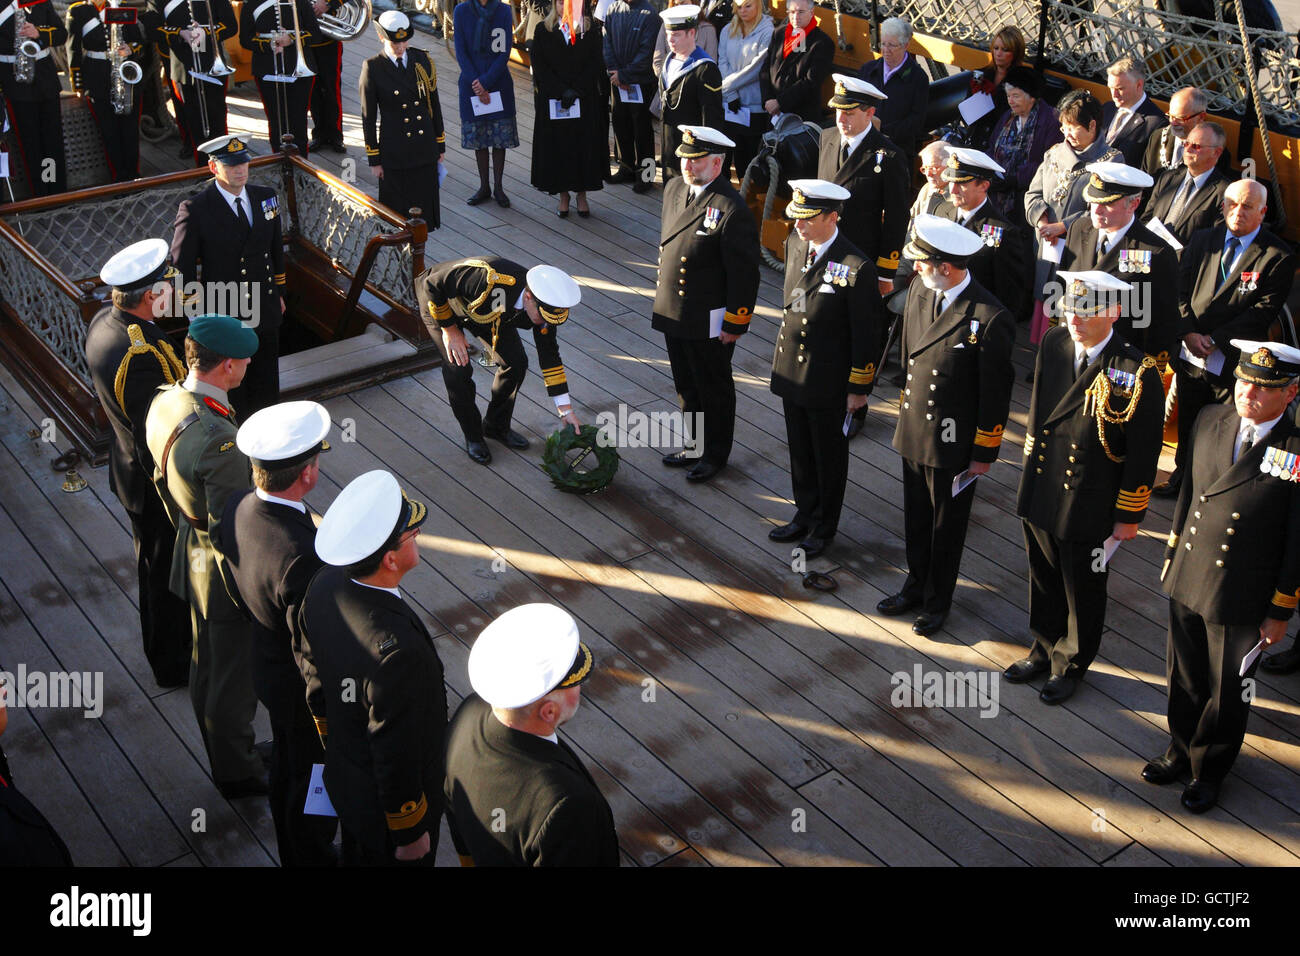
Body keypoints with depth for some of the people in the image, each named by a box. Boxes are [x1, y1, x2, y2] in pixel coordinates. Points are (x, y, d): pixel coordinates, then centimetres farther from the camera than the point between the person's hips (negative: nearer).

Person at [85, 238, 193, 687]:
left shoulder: (103, 323, -6)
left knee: (154, 565, 28)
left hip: (129, 465, 9)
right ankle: (173, 663, 34)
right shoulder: (144, 358, -36)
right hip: (160, 484, -9)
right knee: (169, 574, 13)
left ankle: (165, 646, 50)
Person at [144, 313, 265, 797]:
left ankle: (225, 757, 45)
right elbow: (231, 533, -29)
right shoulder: (219, 441, -35)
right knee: (234, 677, 12)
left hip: (192, 553, 9)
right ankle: (237, 772, 32)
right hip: (225, 574, -9)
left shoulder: (165, 403, -6)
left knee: (207, 665, 25)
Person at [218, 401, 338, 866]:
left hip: (267, 667, 9)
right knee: (314, 783, 18)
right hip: (305, 690, -9)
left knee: (286, 768, 31)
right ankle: (313, 856, 42)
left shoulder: (238, 507, -15)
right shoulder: (302, 556, -41)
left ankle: (292, 853, 54)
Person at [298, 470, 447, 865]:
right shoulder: (397, 650, -42)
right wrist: (410, 832, -13)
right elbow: (396, 756, -29)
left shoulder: (323, 587, -17)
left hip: (342, 780, 7)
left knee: (356, 855, 31)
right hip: (387, 806, -6)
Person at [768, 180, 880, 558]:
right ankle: (805, 515, 38)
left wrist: (859, 388, -11)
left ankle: (824, 527, 29)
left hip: (828, 382, -6)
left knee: (829, 456, 12)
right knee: (799, 450, 20)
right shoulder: (794, 244, -1)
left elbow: (866, 334, -16)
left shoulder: (856, 268, -22)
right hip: (791, 371, 7)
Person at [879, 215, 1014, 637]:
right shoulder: (918, 293, -3)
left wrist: (984, 453, -10)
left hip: (953, 444, -6)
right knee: (915, 518, 21)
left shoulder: (991, 318, -23)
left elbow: (996, 394, -15)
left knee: (946, 527, 14)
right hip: (913, 432, 6)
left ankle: (937, 602, 33)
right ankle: (916, 586, 42)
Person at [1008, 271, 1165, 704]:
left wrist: (1128, 517, -9)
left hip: (1088, 509, -5)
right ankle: (1045, 650, 46)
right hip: (1040, 497, 5)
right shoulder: (1053, 344, -5)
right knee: (1044, 581, 23)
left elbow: (1143, 454, -14)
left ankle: (1071, 665, 39)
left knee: (1083, 592, 17)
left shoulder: (1138, 372, -20)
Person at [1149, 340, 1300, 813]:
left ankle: (1209, 770, 37)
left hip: (1242, 602, -4)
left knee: (1228, 692, 15)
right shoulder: (1209, 421, -2)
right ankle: (1181, 748, 44)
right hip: (1187, 580, 4)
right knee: (1185, 678, 21)